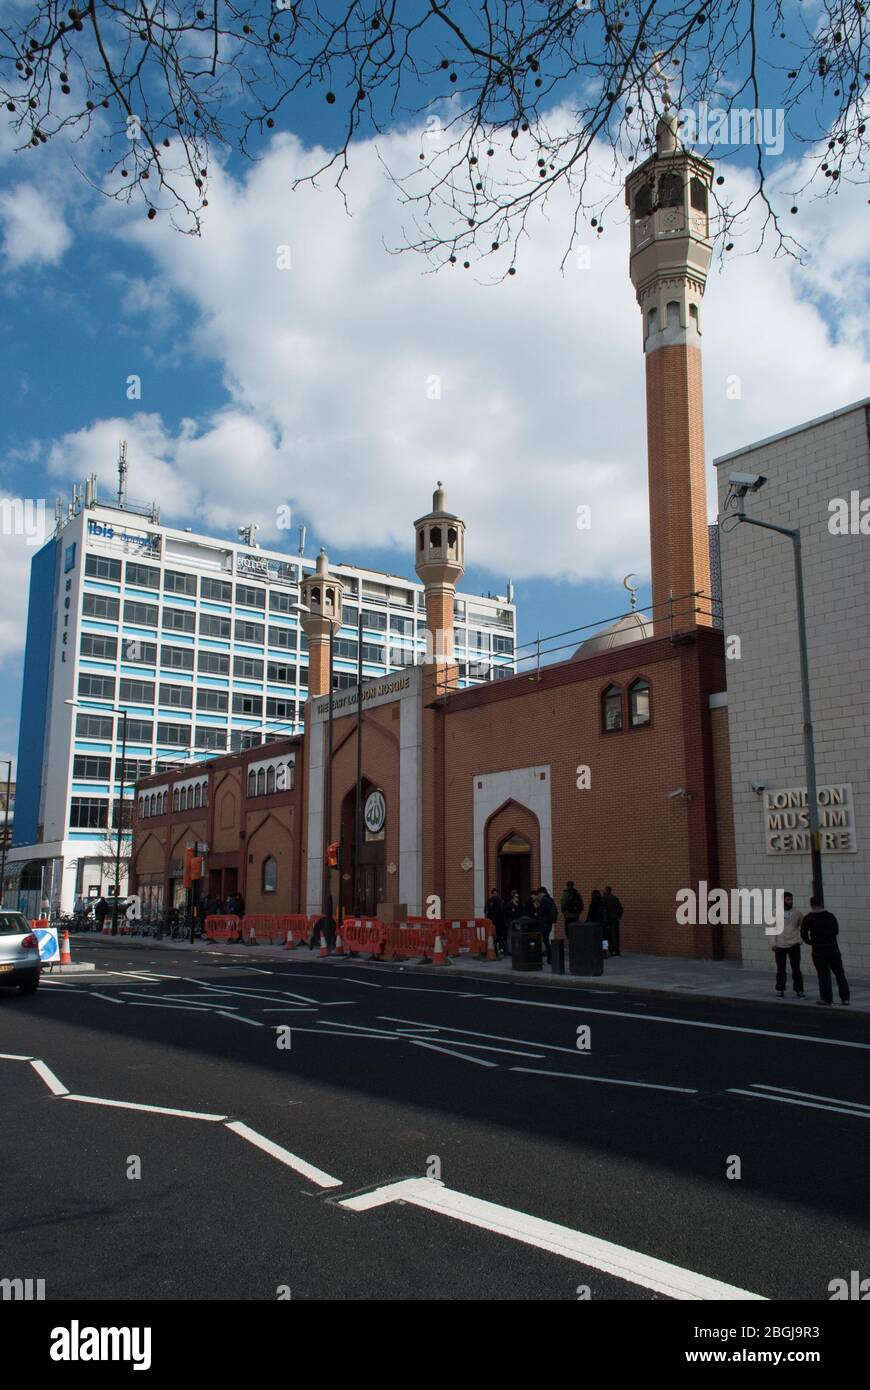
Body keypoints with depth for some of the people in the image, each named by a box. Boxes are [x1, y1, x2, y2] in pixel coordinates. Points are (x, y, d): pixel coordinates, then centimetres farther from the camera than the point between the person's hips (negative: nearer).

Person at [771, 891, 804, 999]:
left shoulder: (797, 913, -1)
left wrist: (799, 939, -1)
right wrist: (773, 943, -2)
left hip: (794, 945, 0)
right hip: (780, 946, 0)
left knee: (796, 969, 1)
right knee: (780, 969, 7)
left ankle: (799, 990, 10)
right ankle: (780, 990, 17)